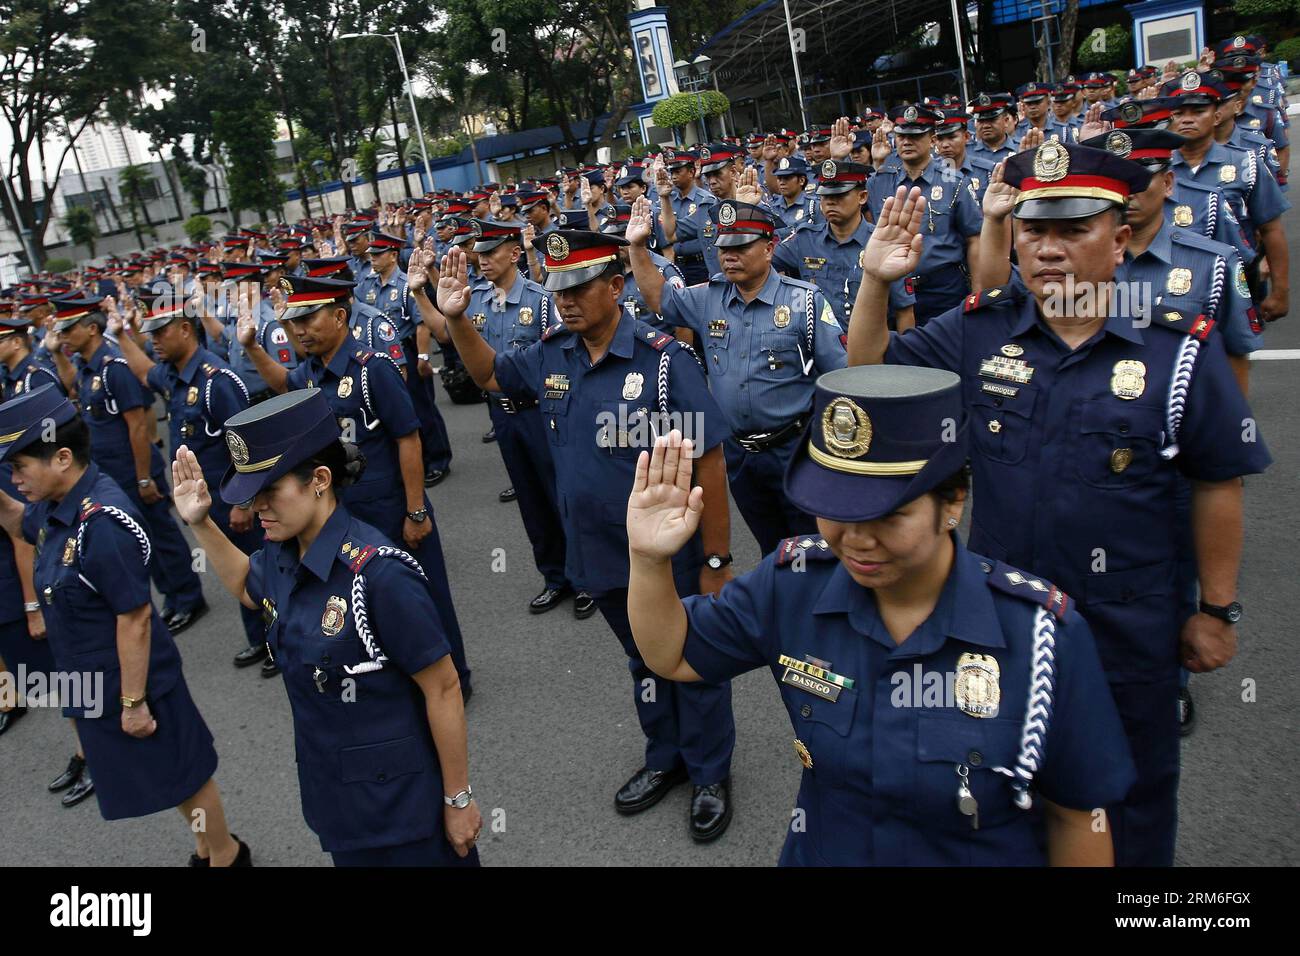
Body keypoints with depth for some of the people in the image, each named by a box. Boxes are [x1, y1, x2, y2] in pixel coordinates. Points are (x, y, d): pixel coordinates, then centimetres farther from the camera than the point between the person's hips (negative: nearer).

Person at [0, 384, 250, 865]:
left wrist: (133, 701, -20)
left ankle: (226, 855, 34)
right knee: (171, 769, 24)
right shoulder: (59, 504, -1)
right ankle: (209, 849, 44)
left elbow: (135, 618, -26)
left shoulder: (102, 524, -30)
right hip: (95, 681, 9)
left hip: (127, 681, -9)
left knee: (183, 773, 12)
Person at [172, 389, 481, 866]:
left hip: (401, 799, -7)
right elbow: (247, 587, 21)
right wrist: (201, 523, 7)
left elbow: (443, 688, -21)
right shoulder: (281, 557, -5)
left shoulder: (378, 572, -28)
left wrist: (458, 799, -13)